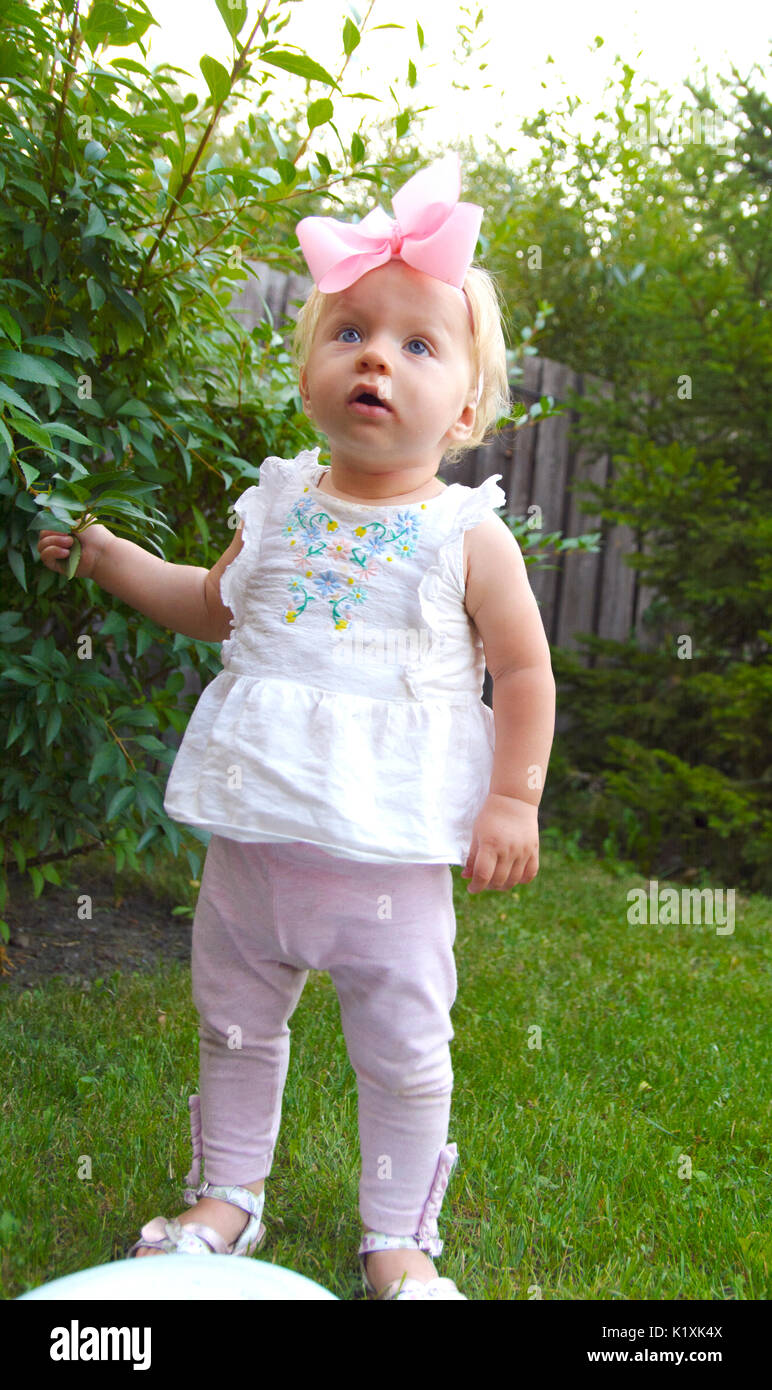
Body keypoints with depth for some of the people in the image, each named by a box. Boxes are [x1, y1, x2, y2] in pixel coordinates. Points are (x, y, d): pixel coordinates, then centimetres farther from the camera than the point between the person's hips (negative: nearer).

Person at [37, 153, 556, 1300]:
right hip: (255, 832, 4)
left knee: (405, 1054, 8)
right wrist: (110, 557, 19)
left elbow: (523, 670, -2)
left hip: (394, 852, -3)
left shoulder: (470, 538, -8)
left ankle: (397, 1239, 30)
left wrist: (514, 801, -7)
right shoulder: (277, 507, 3)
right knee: (235, 1024, 18)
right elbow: (215, 608, 20)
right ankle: (227, 1195, 40)